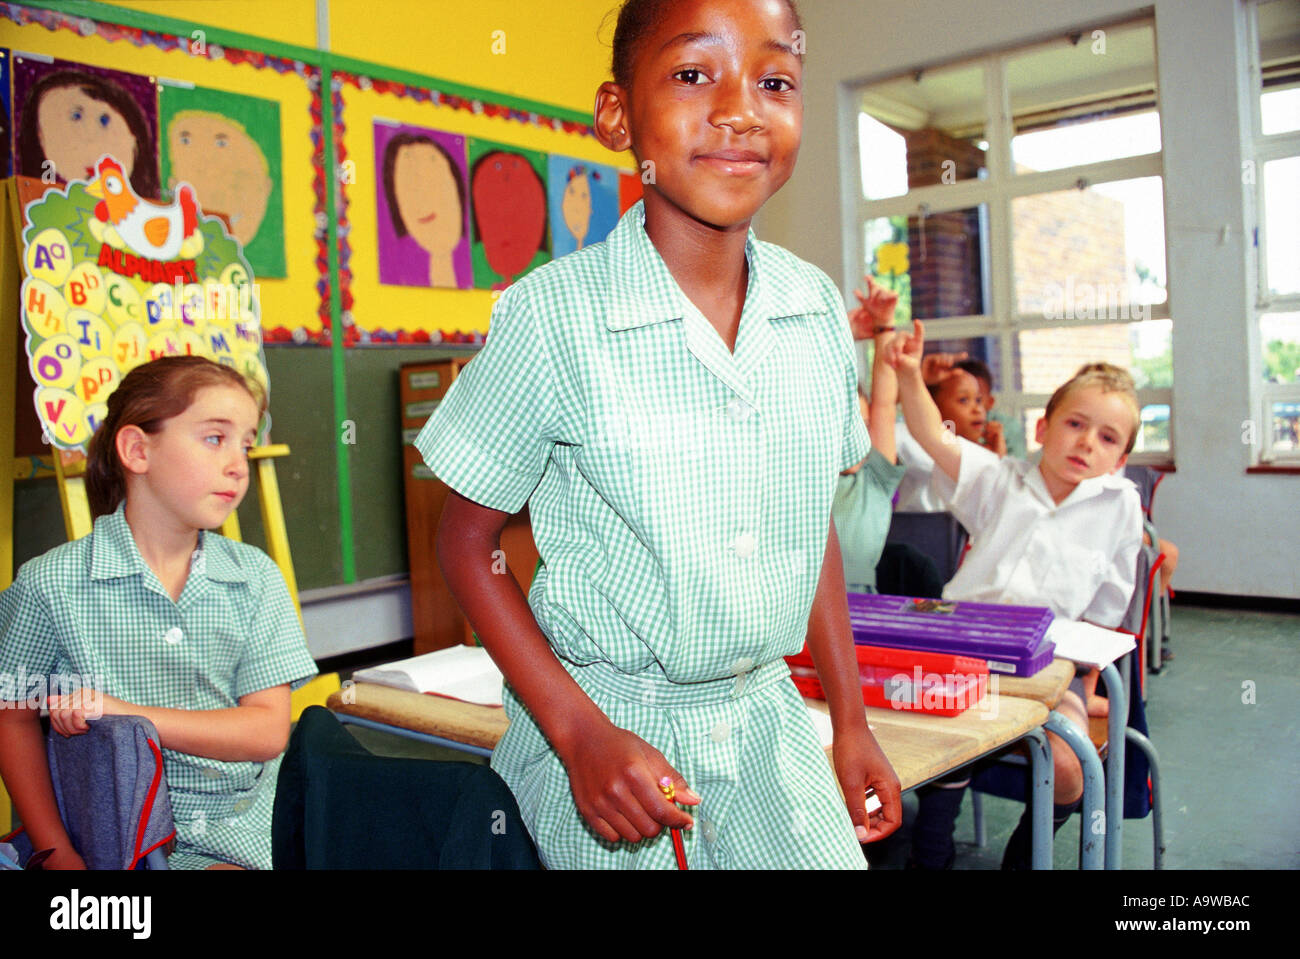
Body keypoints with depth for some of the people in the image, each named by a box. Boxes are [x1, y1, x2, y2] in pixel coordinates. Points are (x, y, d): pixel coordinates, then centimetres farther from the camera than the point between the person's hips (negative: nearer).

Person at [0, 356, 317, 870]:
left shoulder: (256, 577, 2)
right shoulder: (51, 583, -3)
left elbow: (268, 731, -3)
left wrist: (129, 713, -15)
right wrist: (58, 854, -1)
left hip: (255, 825, 2)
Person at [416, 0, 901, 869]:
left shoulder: (819, 310, -4)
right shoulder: (549, 316, -18)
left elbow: (815, 520, 7)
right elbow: (468, 543, -9)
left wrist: (851, 720, 10)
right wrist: (583, 734, -16)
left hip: (767, 719, 4)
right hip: (605, 729, -3)